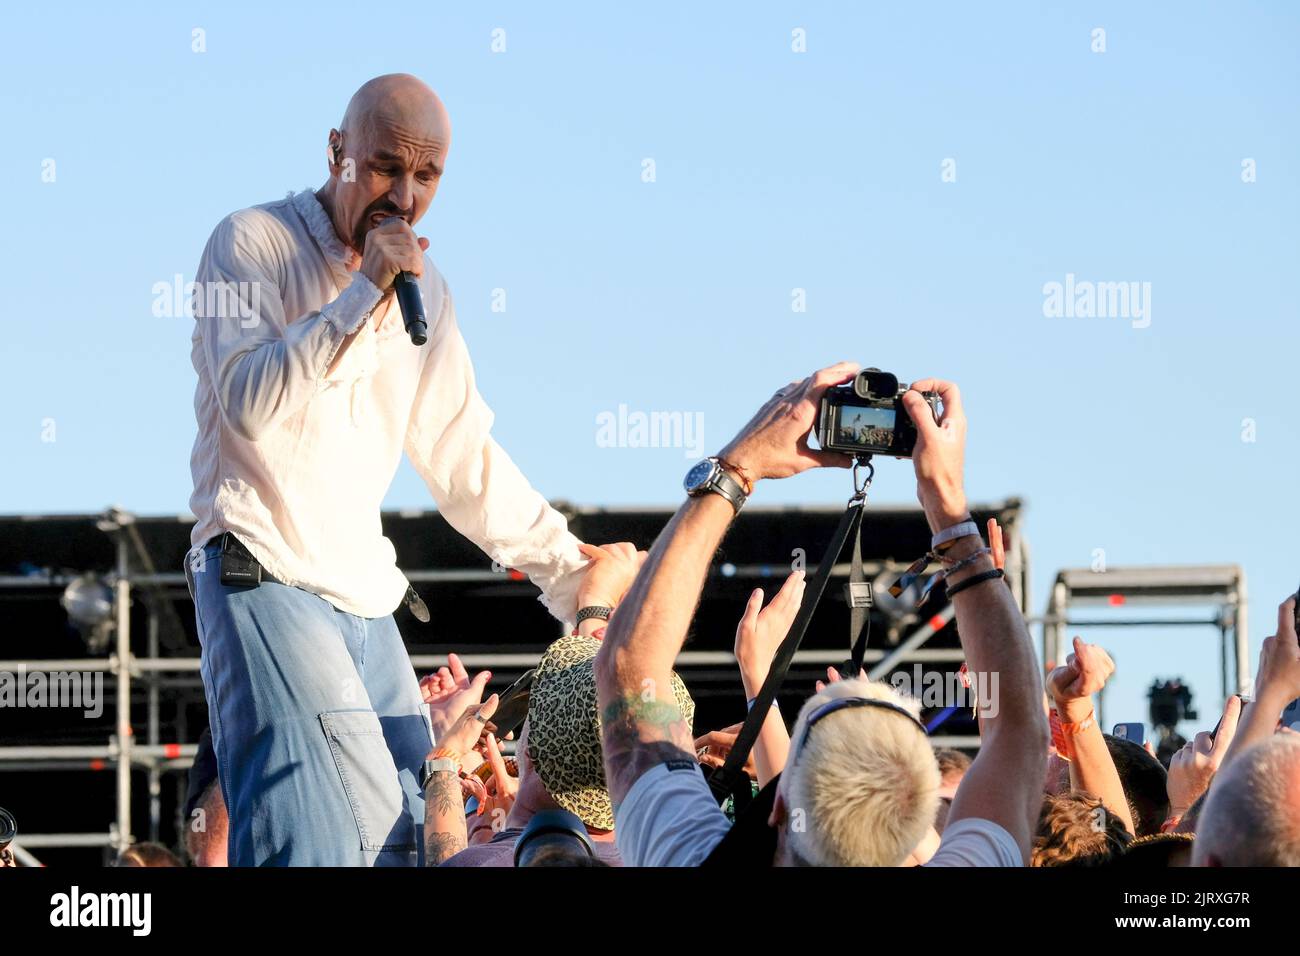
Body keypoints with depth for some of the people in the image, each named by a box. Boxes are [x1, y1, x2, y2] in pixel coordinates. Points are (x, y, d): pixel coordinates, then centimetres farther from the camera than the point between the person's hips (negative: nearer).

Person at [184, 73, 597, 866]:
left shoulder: (424, 288, 15)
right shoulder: (254, 243, -4)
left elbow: (465, 459, 20)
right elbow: (250, 405, -20)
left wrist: (576, 583, 14)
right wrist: (365, 292, -21)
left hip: (368, 599, 7)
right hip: (267, 583, -7)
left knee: (414, 837, 1)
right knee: (324, 845, -21)